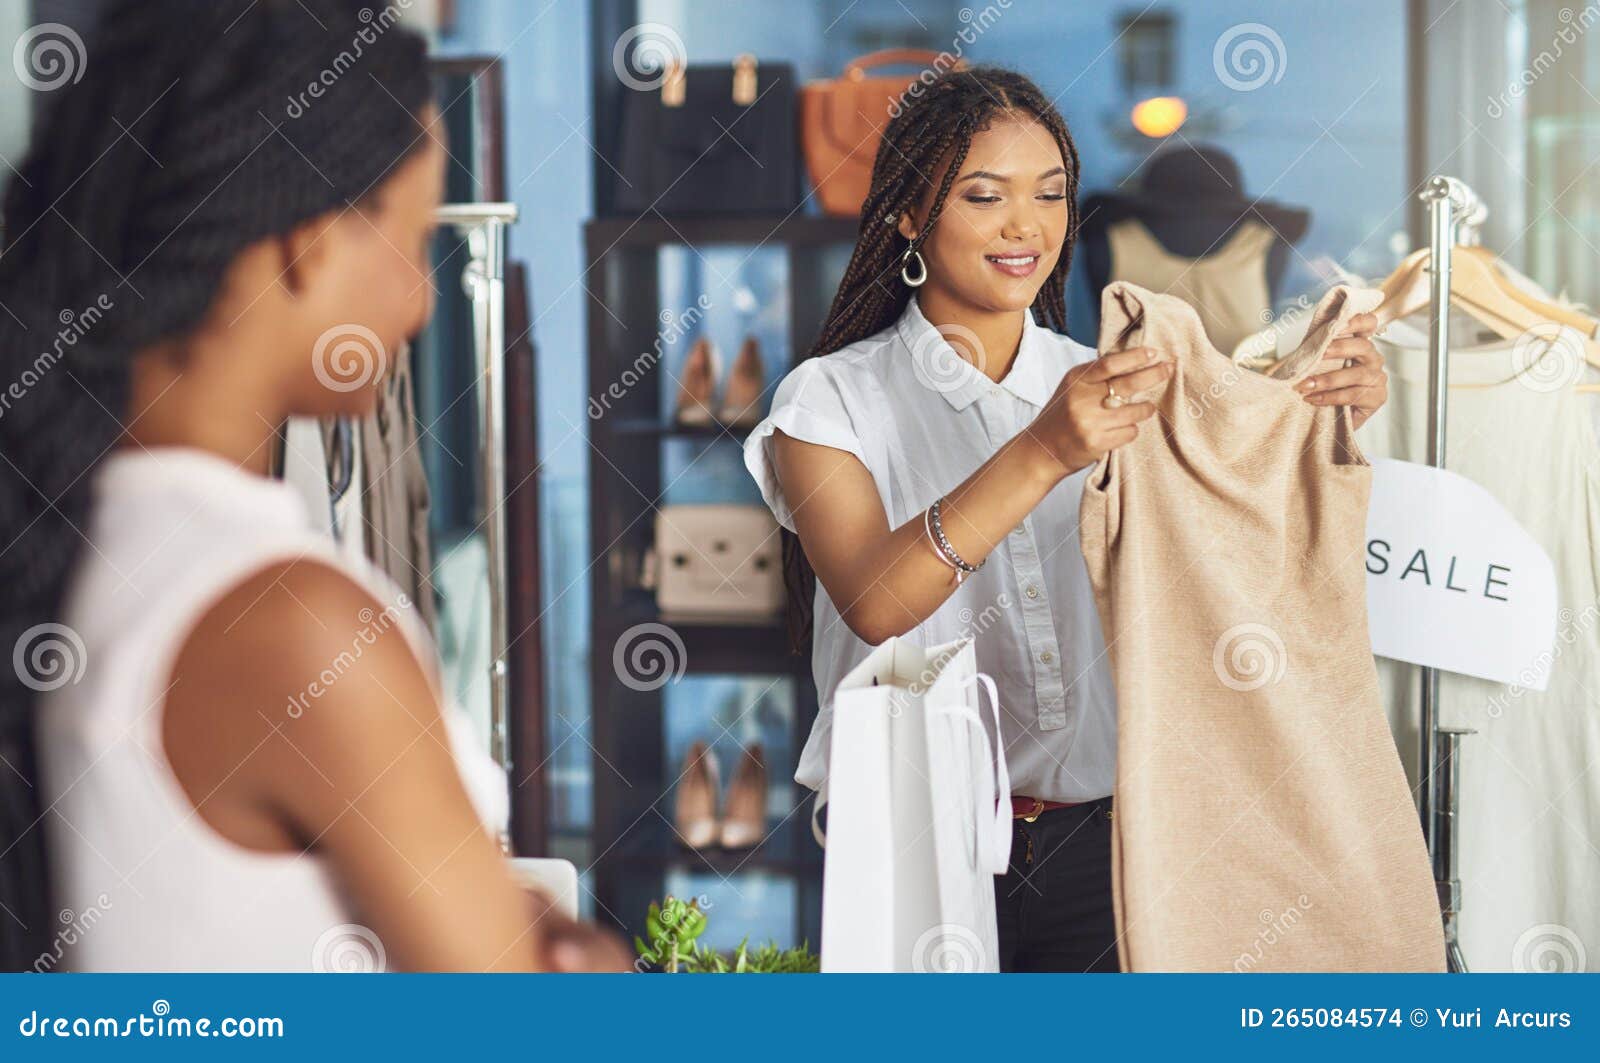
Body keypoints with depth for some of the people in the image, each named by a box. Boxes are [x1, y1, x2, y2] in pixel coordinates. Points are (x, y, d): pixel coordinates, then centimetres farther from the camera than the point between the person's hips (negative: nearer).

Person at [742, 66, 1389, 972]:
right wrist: (1043, 453, -31)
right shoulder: (831, 400, -2)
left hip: (1097, 836, 3)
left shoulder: (1115, 388, 11)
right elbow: (874, 603, -20)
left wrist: (1333, 412, -20)